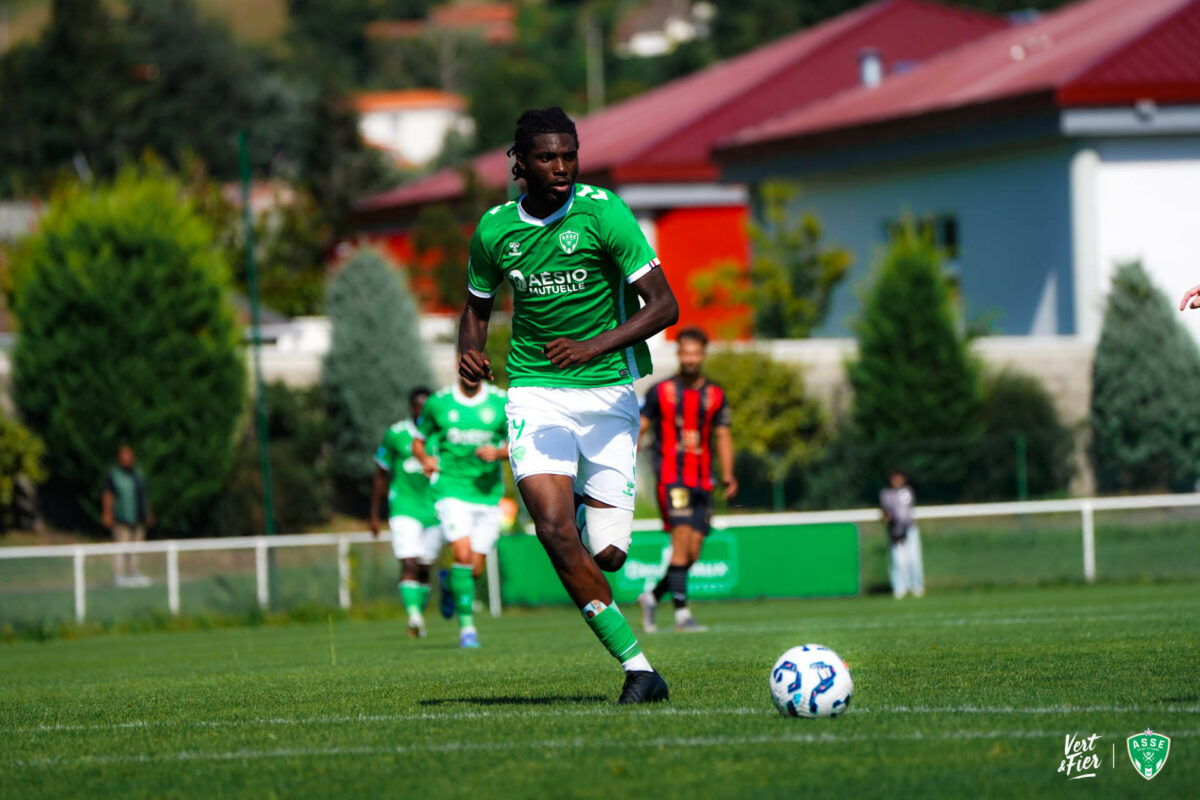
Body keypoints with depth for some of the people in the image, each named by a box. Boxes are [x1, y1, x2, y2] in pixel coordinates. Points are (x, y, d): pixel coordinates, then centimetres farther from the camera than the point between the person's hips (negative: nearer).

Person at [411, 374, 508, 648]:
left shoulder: (501, 402, 0)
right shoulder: (439, 402, 0)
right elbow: (418, 441, 13)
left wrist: (498, 452, -15)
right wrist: (425, 458, -9)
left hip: (488, 492, 2)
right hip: (451, 489, -2)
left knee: (475, 570, 3)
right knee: (462, 554, -22)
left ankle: (449, 584, 39)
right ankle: (466, 625, -13)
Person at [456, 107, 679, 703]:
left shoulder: (602, 212, -9)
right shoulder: (494, 229, 2)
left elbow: (664, 305, -14)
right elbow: (478, 305, 20)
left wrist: (594, 346, -28)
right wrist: (469, 352, -3)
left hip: (609, 391, -1)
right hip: (535, 391, 1)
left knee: (606, 553, -4)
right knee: (554, 528, -22)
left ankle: (589, 507, 36)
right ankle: (637, 666, -17)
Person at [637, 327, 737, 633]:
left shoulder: (715, 396, 12)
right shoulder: (661, 391, 3)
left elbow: (723, 436, 15)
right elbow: (638, 430, 6)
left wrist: (728, 475, 1)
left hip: (702, 479, 4)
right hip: (671, 477, -4)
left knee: (693, 552, 1)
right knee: (682, 537, -18)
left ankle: (653, 596, 23)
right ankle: (682, 613, -20)